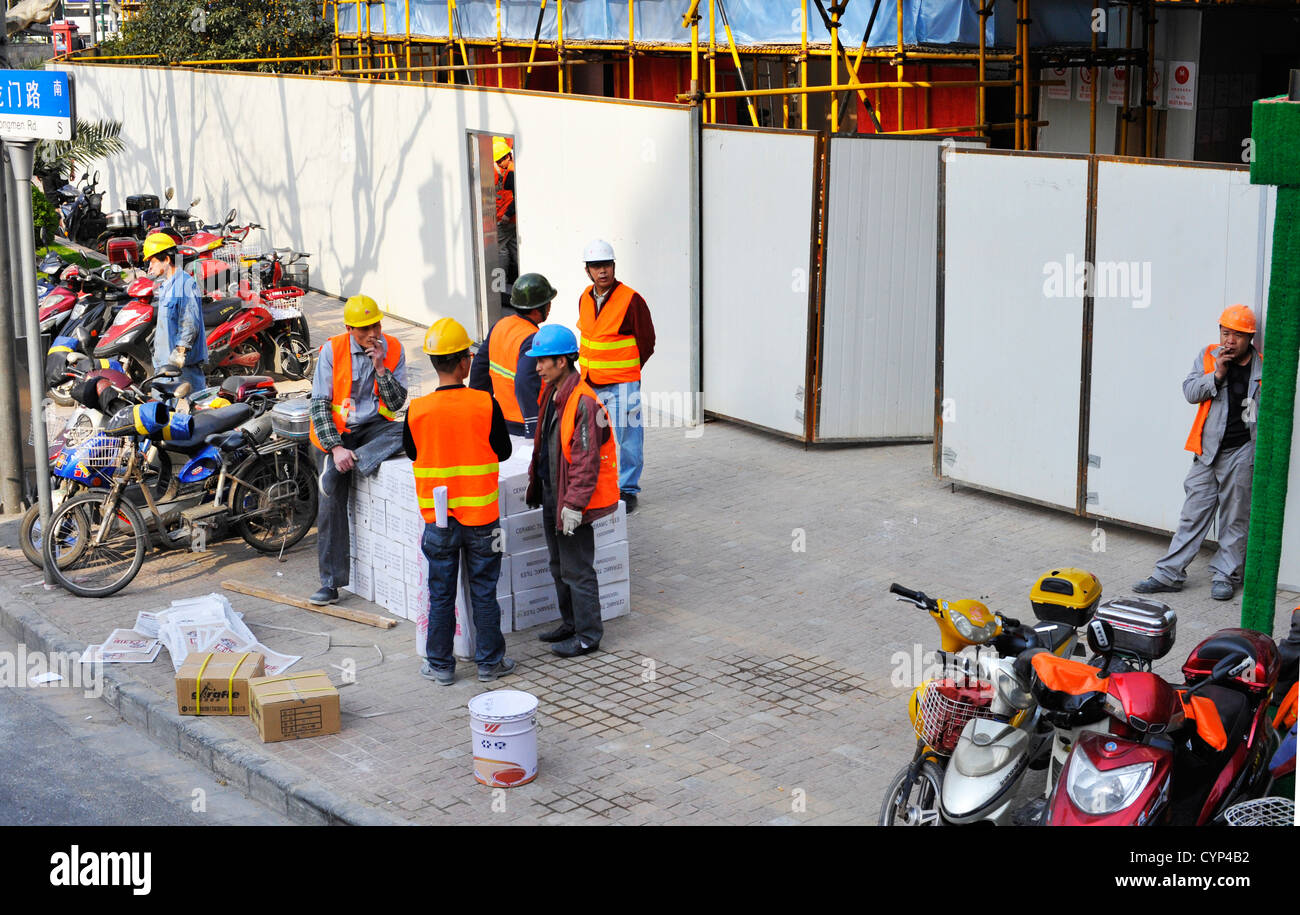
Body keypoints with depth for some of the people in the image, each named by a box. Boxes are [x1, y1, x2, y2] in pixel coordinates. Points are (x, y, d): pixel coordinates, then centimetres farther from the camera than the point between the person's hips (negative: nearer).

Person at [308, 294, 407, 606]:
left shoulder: (392, 349, -1)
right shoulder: (332, 350, -7)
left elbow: (396, 403, -2)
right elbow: (319, 404, -8)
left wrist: (380, 368, -16)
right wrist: (335, 447, -20)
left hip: (374, 426, 2)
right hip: (336, 430, -2)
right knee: (331, 501, -17)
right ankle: (331, 582, -12)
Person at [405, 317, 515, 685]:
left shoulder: (417, 411, -10)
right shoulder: (485, 404, -14)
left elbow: (412, 453, 6)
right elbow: (503, 451, -1)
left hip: (437, 518, 1)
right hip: (481, 516, -1)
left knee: (441, 594, 11)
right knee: (483, 591, 11)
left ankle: (440, 665, 19)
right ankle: (489, 661, 20)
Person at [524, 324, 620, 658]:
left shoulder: (583, 402, -23)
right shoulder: (551, 393, 7)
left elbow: (587, 461, -24)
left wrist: (574, 503, -24)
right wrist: (535, 482, 22)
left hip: (572, 498, -10)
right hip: (551, 492, 10)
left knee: (577, 569, 0)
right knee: (559, 565, 20)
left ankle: (587, 635, 11)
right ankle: (570, 623, 34)